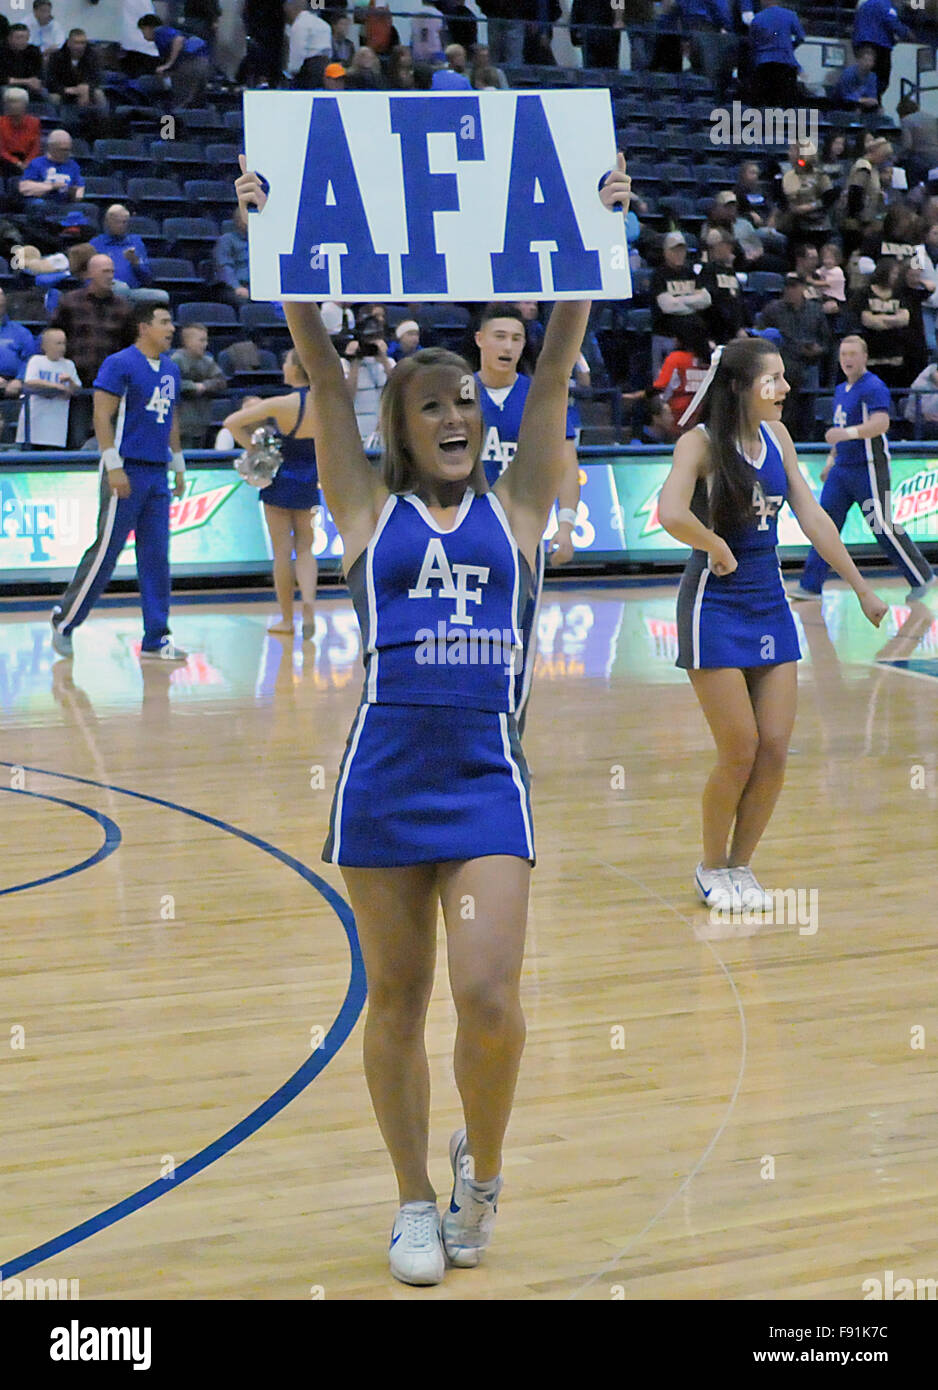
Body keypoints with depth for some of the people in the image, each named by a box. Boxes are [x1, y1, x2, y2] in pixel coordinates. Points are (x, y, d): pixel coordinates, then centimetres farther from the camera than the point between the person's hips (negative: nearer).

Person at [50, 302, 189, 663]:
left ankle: (155, 640, 7)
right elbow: (102, 417, -13)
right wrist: (114, 467, -18)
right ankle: (64, 620, 11)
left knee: (155, 558, 5)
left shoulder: (171, 368, 14)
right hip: (127, 470, -7)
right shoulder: (119, 363, -8)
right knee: (106, 551, -4)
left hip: (157, 473, 7)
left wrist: (178, 465, 19)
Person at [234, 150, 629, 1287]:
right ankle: (416, 1203, 25)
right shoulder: (369, 511, 6)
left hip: (487, 776, 0)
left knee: (488, 1000, -10)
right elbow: (323, 374, 0)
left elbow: (556, 372, 3)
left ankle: (480, 1166, 20)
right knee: (395, 1002, 8)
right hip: (385, 775, 0)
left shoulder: (513, 509, 8)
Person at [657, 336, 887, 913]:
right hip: (715, 608, -6)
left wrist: (862, 587, 12)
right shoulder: (701, 442, -13)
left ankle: (741, 866, 19)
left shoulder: (776, 436, 6)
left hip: (770, 605, 6)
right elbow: (672, 515, -31)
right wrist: (717, 550, -16)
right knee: (740, 751, -4)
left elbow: (812, 517, 11)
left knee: (776, 749, 3)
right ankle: (713, 868, 17)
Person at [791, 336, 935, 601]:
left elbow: (881, 423, -27)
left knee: (883, 528, -4)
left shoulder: (874, 387, -13)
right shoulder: (841, 390, 16)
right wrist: (832, 458, 24)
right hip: (842, 469, 8)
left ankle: (921, 578, 11)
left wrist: (848, 433, -39)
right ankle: (811, 586, 2)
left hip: (869, 468, -8)